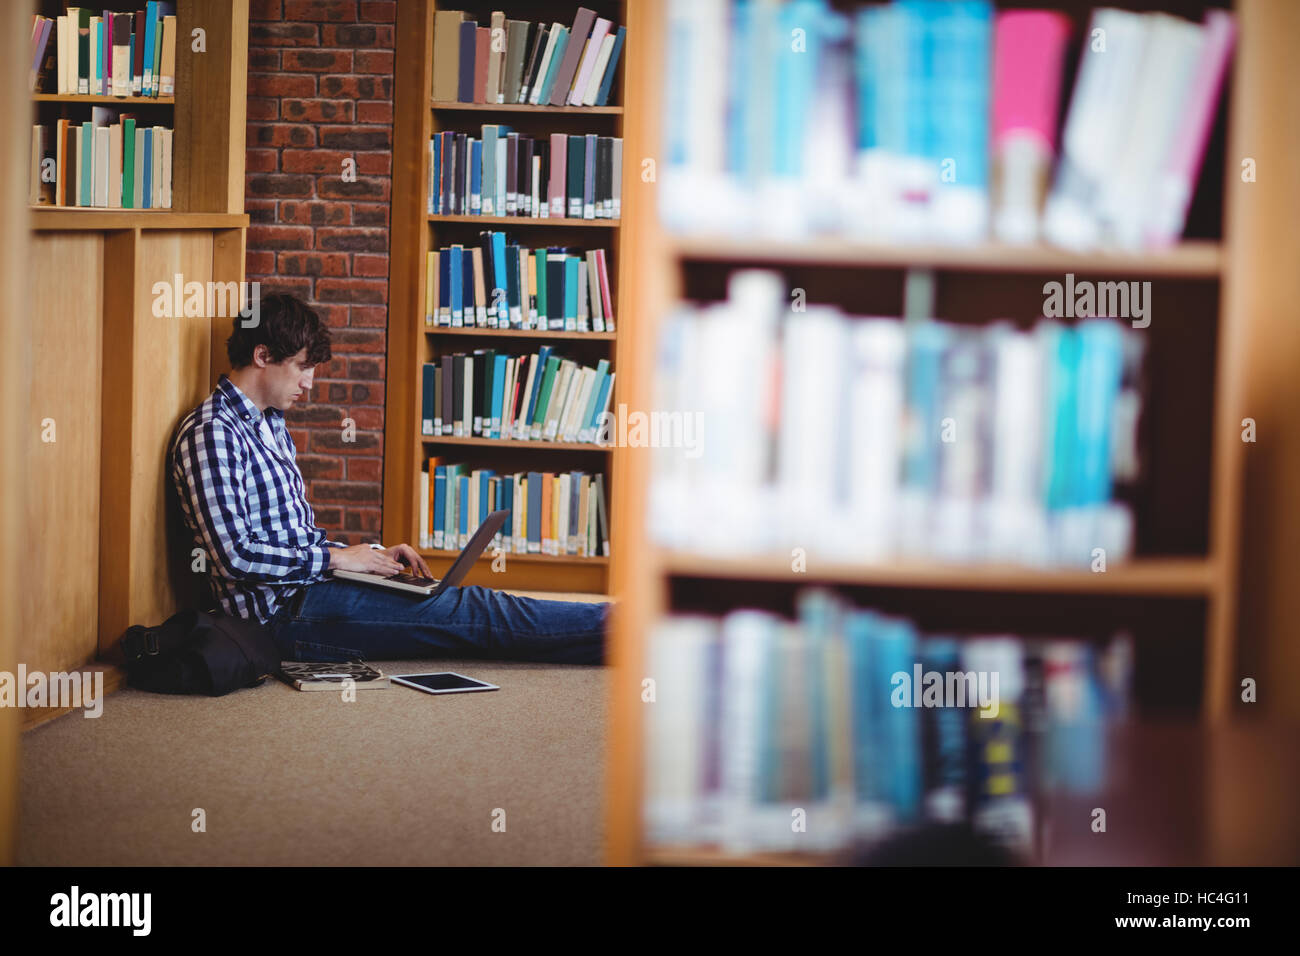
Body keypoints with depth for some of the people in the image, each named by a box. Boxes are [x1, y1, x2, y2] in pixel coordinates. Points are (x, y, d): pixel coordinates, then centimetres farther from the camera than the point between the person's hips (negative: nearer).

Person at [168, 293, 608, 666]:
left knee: (466, 606, -3)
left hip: (304, 587, 9)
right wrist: (336, 558, -13)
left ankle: (604, 626, -6)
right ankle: (608, 630, -12)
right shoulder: (210, 433, -14)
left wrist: (371, 554, 8)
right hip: (282, 612, -9)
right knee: (465, 612, -13)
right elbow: (235, 556, -21)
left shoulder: (269, 425, 18)